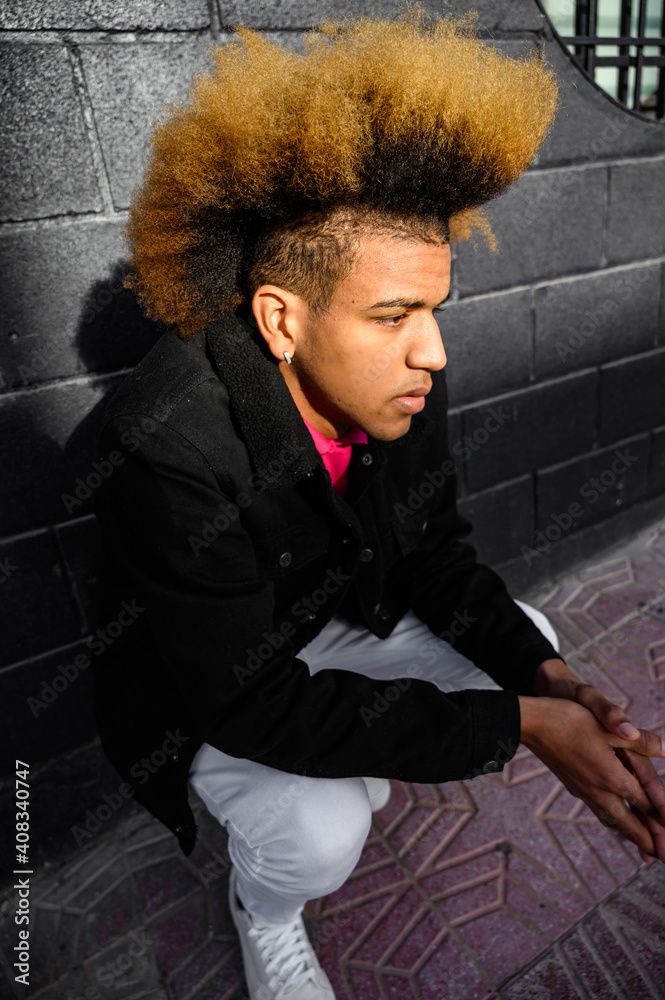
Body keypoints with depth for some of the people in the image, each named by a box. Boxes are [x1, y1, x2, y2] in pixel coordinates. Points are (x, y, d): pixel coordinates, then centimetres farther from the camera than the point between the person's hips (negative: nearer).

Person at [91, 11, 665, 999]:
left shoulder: (403, 388, -17)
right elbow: (254, 700, -32)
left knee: (530, 641, -1)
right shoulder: (170, 451, -36)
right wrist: (517, 727, -33)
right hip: (207, 690, -5)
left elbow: (438, 555, -5)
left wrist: (547, 678, -20)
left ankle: (366, 768, 23)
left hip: (346, 623, 6)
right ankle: (262, 906, 12)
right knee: (318, 839, -28)